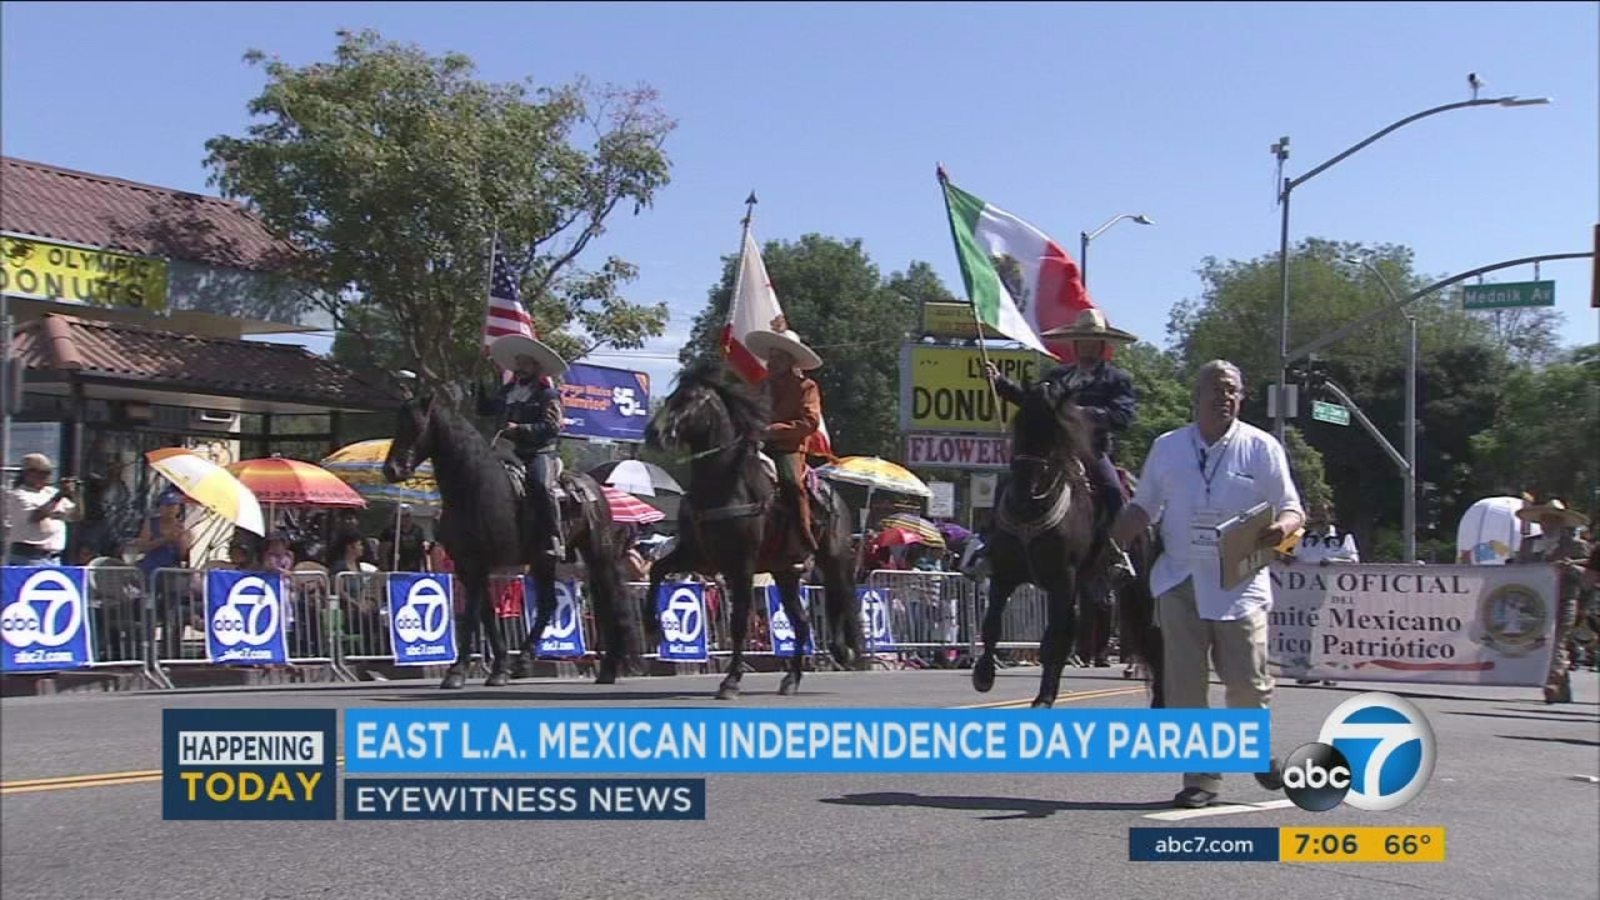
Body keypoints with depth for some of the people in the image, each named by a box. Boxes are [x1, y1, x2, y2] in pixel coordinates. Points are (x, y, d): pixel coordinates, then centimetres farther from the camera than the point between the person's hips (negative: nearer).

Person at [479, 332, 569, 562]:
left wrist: (520, 429, -22)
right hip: (511, 453, 8)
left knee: (541, 485, -32)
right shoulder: (507, 391, 19)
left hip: (539, 452, -8)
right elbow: (484, 409, 30)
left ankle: (555, 541, -32)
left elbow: (551, 427, -12)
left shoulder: (548, 395, -2)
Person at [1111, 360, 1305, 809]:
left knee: (1248, 681, -2)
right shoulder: (1167, 447, 9)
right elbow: (1142, 508, 15)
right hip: (1181, 582, 2)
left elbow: (1291, 509, 4)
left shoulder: (1262, 448, 2)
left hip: (1240, 583, -2)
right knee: (1184, 686, 1)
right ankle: (1200, 777, 11)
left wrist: (1281, 527, -20)